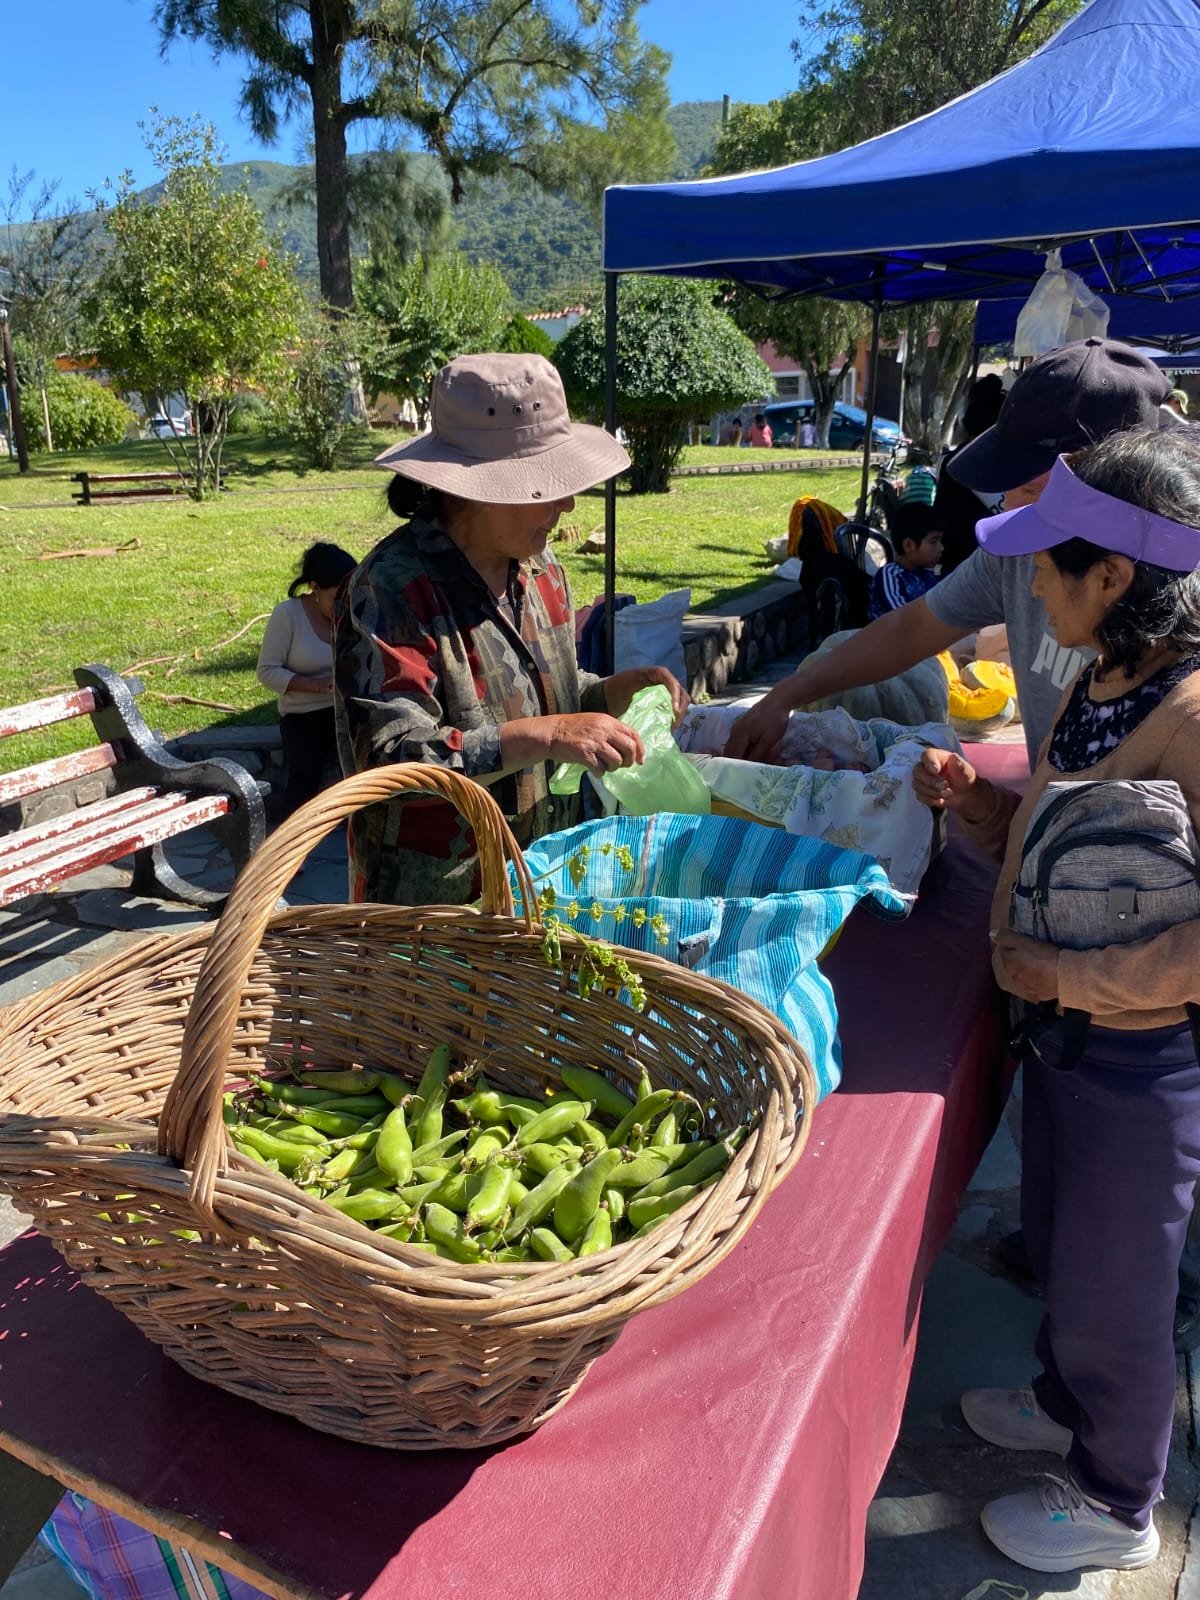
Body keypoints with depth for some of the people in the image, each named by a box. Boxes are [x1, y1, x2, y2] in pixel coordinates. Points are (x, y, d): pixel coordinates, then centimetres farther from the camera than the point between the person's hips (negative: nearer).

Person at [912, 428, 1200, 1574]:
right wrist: (978, 802, -4)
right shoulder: (1095, 684, 1)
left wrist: (1068, 976, -25)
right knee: (1054, 1243, 28)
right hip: (1064, 1027, 8)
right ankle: (1068, 1403, 55)